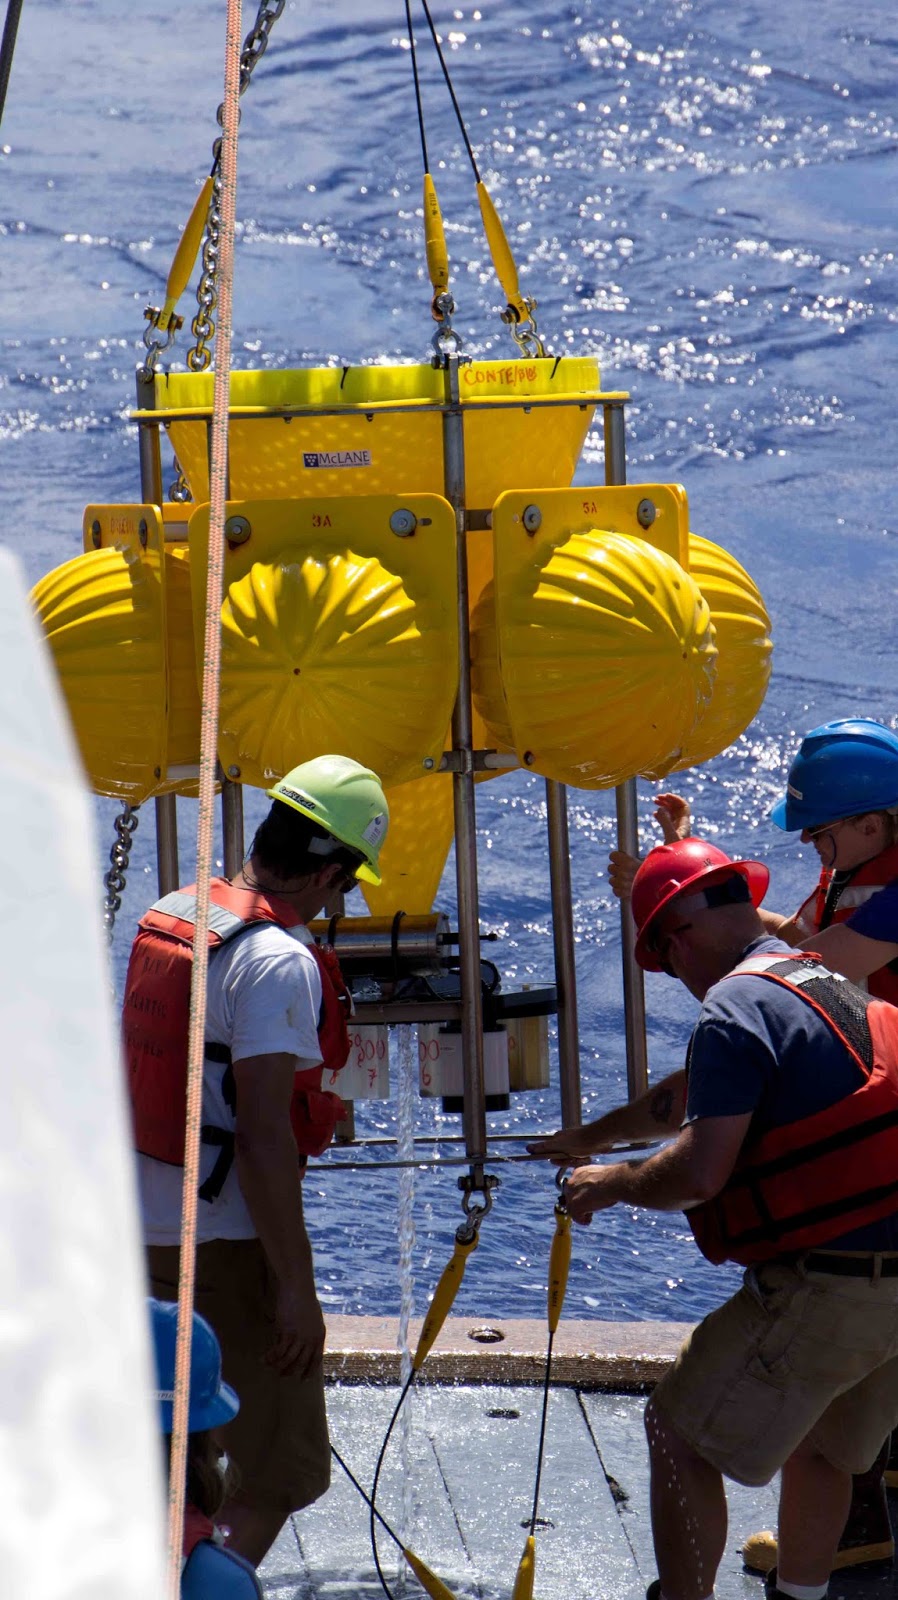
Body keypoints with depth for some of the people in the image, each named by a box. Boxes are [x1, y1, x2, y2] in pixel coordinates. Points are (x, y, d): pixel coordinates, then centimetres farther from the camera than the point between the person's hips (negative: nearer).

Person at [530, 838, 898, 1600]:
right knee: (819, 1445, 26)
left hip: (819, 1291, -9)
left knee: (680, 1436, 4)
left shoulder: (739, 1007, -11)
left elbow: (699, 1172, -19)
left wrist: (612, 1183, 1)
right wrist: (589, 1136, 46)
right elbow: (690, 1094, 34)